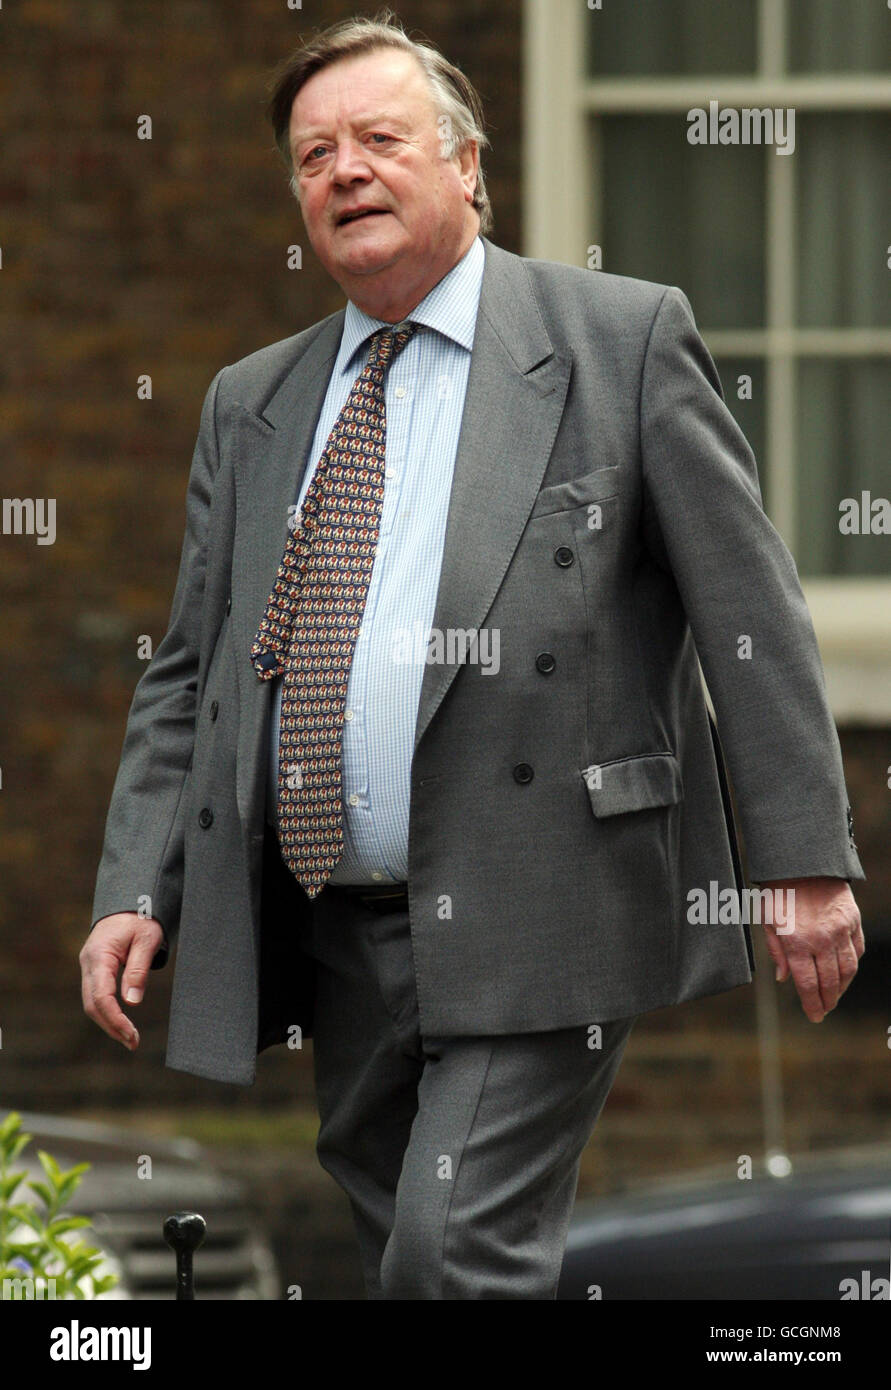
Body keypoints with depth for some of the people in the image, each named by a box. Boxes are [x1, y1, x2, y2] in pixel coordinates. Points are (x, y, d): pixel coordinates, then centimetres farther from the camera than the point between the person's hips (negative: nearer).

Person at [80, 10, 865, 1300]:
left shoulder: (623, 338, 1)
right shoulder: (251, 405, 16)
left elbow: (749, 613, -2)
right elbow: (187, 677, 16)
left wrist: (805, 861, -7)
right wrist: (137, 892, 3)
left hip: (537, 918, -6)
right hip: (337, 938, 6)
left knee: (460, 1254, -17)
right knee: (403, 1265, 10)